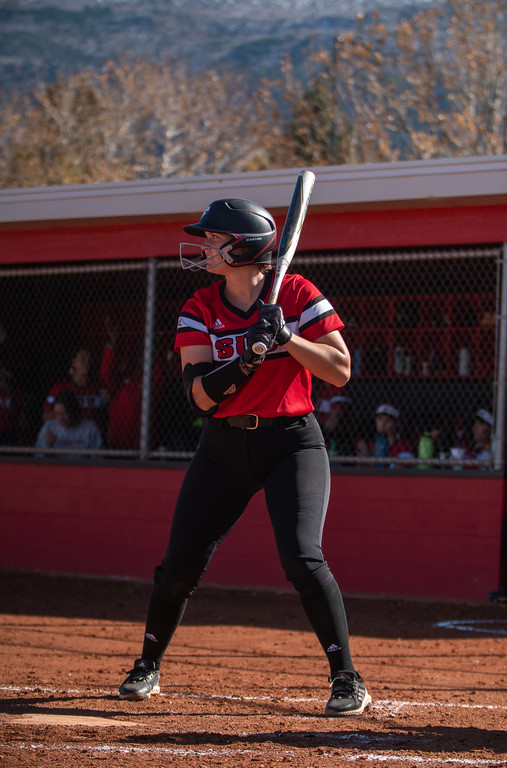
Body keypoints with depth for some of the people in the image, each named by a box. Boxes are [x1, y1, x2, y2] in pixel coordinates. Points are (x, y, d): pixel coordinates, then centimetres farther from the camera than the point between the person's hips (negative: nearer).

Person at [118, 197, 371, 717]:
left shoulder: (297, 296, -7)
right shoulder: (199, 311, 0)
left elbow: (341, 371, -10)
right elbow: (200, 395, -11)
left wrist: (287, 337, -22)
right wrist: (249, 353, -26)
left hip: (292, 442, -3)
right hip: (225, 445, 3)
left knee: (301, 557, -20)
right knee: (180, 563, 3)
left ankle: (347, 679, -9)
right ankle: (148, 667, 25)